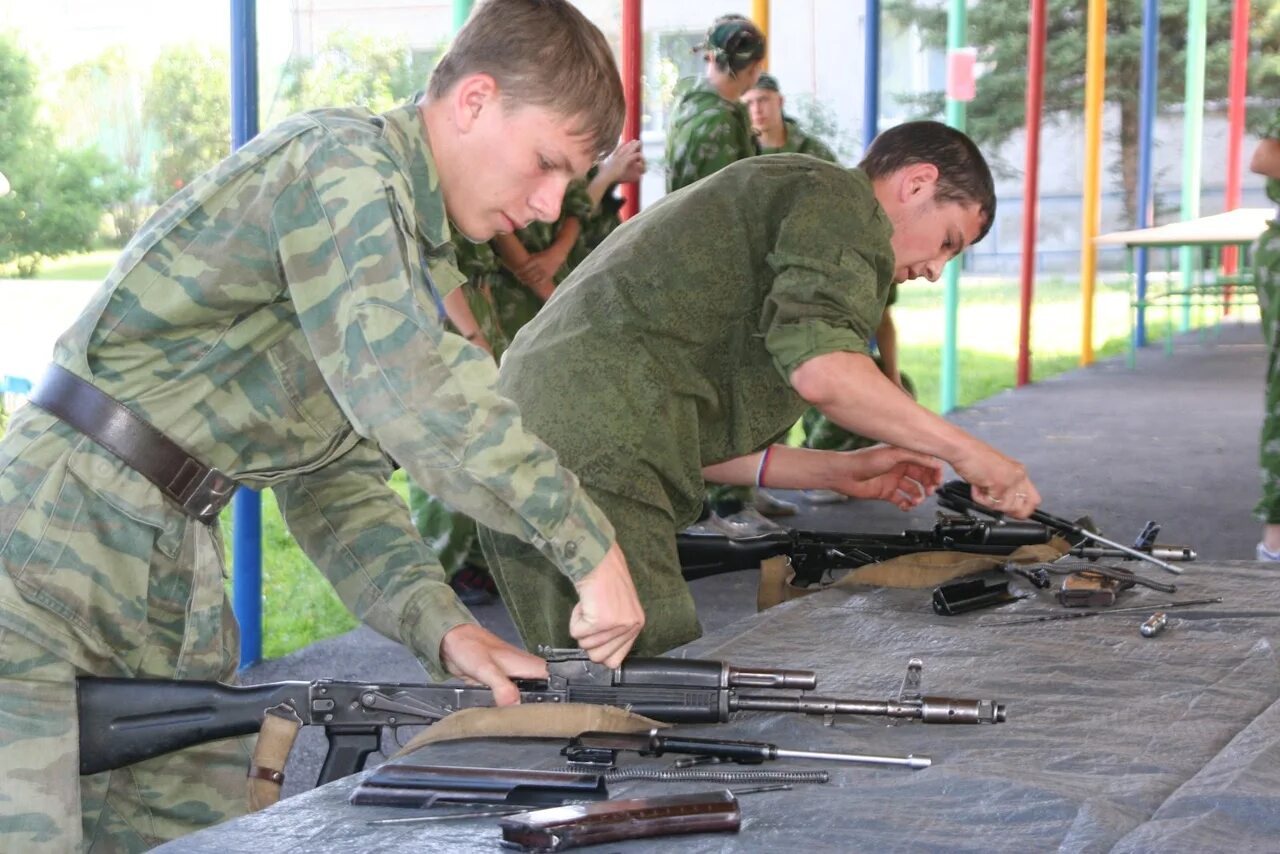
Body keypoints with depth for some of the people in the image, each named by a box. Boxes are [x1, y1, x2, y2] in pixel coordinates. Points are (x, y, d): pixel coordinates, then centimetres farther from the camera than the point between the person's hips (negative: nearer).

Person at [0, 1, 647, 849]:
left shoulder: (422, 264, 15)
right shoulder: (344, 158, -14)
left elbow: (336, 484, 12)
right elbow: (402, 383, -32)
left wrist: (443, 627, -5)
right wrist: (591, 547, -28)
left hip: (177, 572, 9)